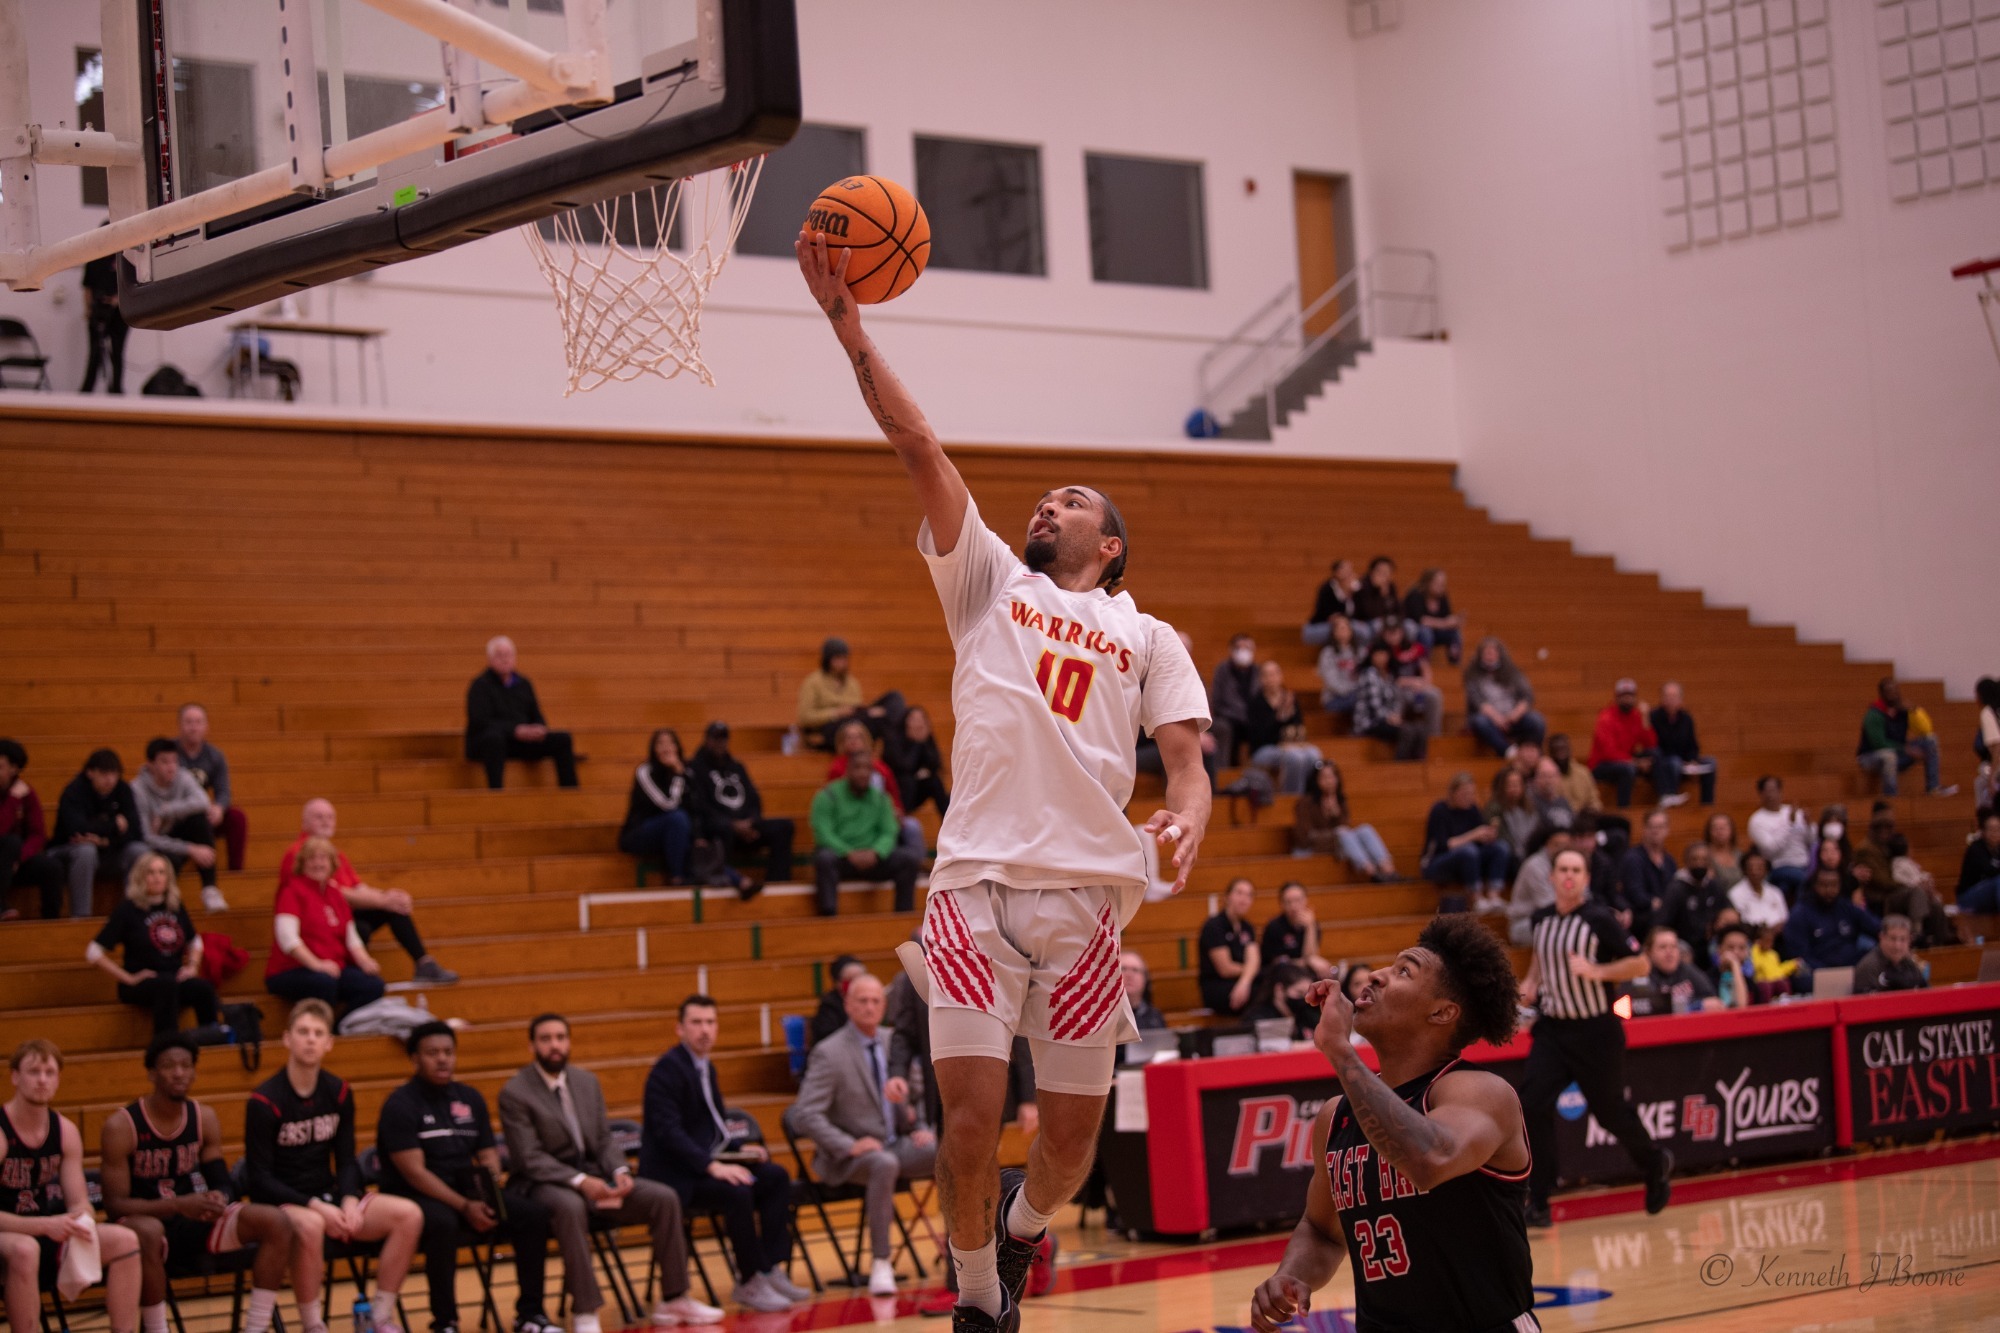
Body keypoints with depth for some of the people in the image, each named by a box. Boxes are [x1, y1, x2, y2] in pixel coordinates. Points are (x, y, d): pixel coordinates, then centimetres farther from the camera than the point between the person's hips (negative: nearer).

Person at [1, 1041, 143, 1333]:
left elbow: (79, 1203, 3)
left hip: (48, 1233, 6)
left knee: (125, 1240, -11)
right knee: (24, 1249, -39)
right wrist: (44, 1225, -31)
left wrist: (80, 1224, -22)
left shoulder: (65, 1131, 3)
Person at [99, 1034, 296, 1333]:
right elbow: (115, 1205, -16)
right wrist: (177, 1205, -31)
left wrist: (219, 1200, -20)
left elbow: (221, 1184, 7)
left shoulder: (205, 1118, 4)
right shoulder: (121, 1126, -12)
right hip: (147, 1220, -5)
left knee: (276, 1222, -15)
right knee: (146, 1232, -42)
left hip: (194, 1222, 5)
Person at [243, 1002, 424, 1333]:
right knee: (309, 1225, -41)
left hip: (327, 1196, 6)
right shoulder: (265, 1101, -12)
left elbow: (346, 1160, 9)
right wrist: (316, 1207, -23)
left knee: (409, 1215, -15)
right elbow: (259, 1177, -13)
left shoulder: (338, 1093, 4)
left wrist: (349, 1202, -13)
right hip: (279, 1203, -6)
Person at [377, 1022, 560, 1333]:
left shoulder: (469, 1098, 11)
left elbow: (489, 1157, 10)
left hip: (468, 1192, 6)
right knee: (443, 1223, -39)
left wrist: (488, 1199, -13)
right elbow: (414, 1172, -16)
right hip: (416, 1198, -6)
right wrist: (465, 1207, -24)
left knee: (533, 1214, -14)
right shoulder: (400, 1105, -8)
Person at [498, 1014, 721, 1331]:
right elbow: (529, 1158, -15)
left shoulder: (587, 1082, 12)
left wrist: (620, 1171, -9)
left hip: (593, 1176, 6)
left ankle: (673, 1300, -3)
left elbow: (604, 1141, 13)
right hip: (545, 1184, -6)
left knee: (665, 1198, -12)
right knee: (570, 1207, -41)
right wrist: (579, 1181, -28)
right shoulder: (514, 1093, -8)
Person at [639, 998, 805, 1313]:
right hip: (675, 1174, -9)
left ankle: (770, 1270, -7)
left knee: (777, 1177, -6)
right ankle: (750, 1283, -18)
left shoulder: (706, 1068, 16)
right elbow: (668, 1132, -23)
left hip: (708, 1161, 9)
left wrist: (740, 1148, 3)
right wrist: (712, 1166, -31)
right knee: (737, 1191, -31)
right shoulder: (667, 1069, -13)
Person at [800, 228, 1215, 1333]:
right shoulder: (988, 581, 17)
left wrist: (1188, 814, -15)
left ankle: (1020, 1234, 39)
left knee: (1074, 1127, 7)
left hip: (1090, 893, 1)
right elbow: (918, 445, 8)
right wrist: (850, 328, 1)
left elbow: (1186, 754, 8)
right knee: (971, 1118, -8)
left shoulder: (1147, 638, 18)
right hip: (979, 881, -1)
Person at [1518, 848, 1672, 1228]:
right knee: (1532, 1105, -13)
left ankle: (1656, 1165, 40)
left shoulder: (1599, 919, -13)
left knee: (1611, 1112, 8)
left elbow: (1640, 963, -12)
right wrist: (1531, 981, 7)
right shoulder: (1542, 919, 3)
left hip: (1595, 1032, -4)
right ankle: (1537, 1203, -6)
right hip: (1552, 1028, 4)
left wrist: (1597, 972, -26)